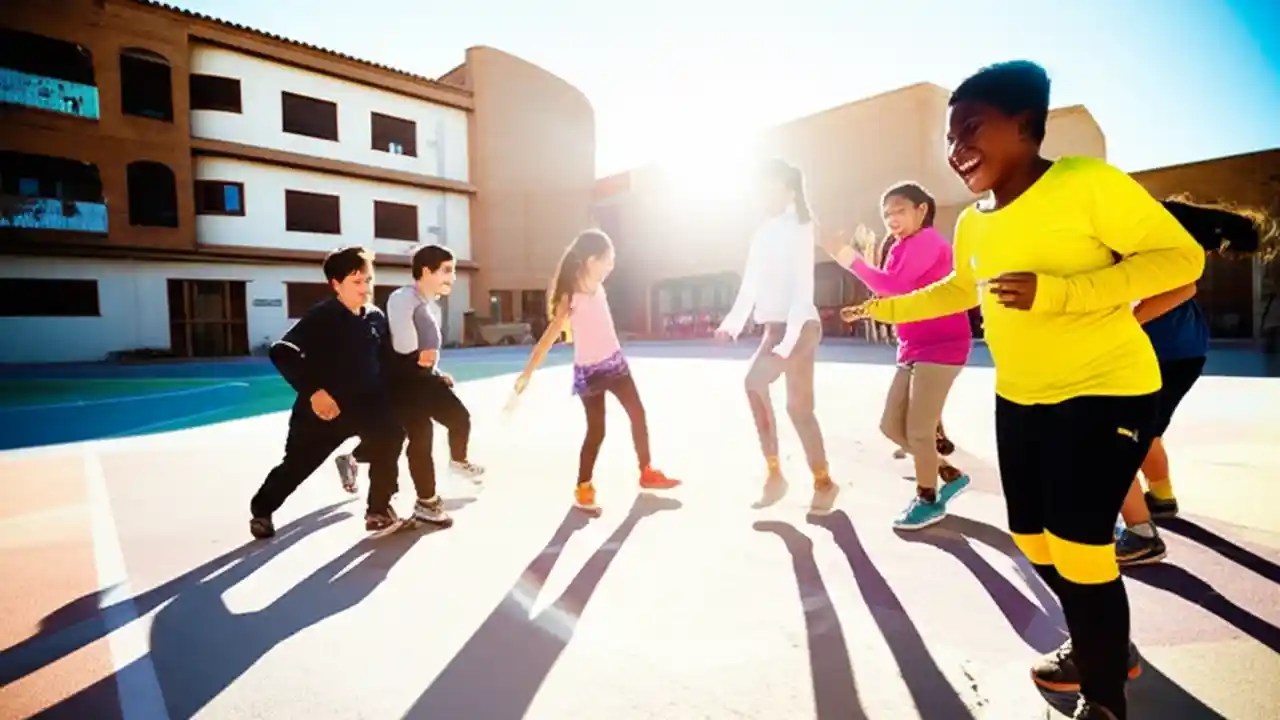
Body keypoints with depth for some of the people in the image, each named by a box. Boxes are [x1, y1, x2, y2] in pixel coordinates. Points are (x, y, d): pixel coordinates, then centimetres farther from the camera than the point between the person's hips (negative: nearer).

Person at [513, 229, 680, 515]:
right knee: (596, 431, 1)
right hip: (588, 371, -7)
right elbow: (549, 338, -25)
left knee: (638, 414, 14)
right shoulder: (571, 299, -21)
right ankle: (583, 488, 20)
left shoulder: (598, 288, -1)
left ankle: (647, 472, 31)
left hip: (614, 362, 8)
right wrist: (527, 374, -27)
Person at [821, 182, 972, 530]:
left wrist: (848, 256, -24)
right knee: (891, 425, 10)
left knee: (918, 429, -3)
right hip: (914, 350, 9)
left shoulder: (928, 240, -12)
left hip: (941, 347, -9)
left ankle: (928, 499, 16)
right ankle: (950, 474, 26)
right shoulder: (902, 248, 16)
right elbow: (888, 290, 8)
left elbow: (893, 285, -25)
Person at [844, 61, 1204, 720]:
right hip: (1020, 399, 7)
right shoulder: (971, 224, 3)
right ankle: (1098, 648, 41)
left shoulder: (1087, 182, -16)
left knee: (1077, 542, -8)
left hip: (1107, 390, -7)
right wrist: (888, 307, 22)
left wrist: (1056, 291, -30)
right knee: (1033, 538, 13)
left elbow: (1181, 257, -18)